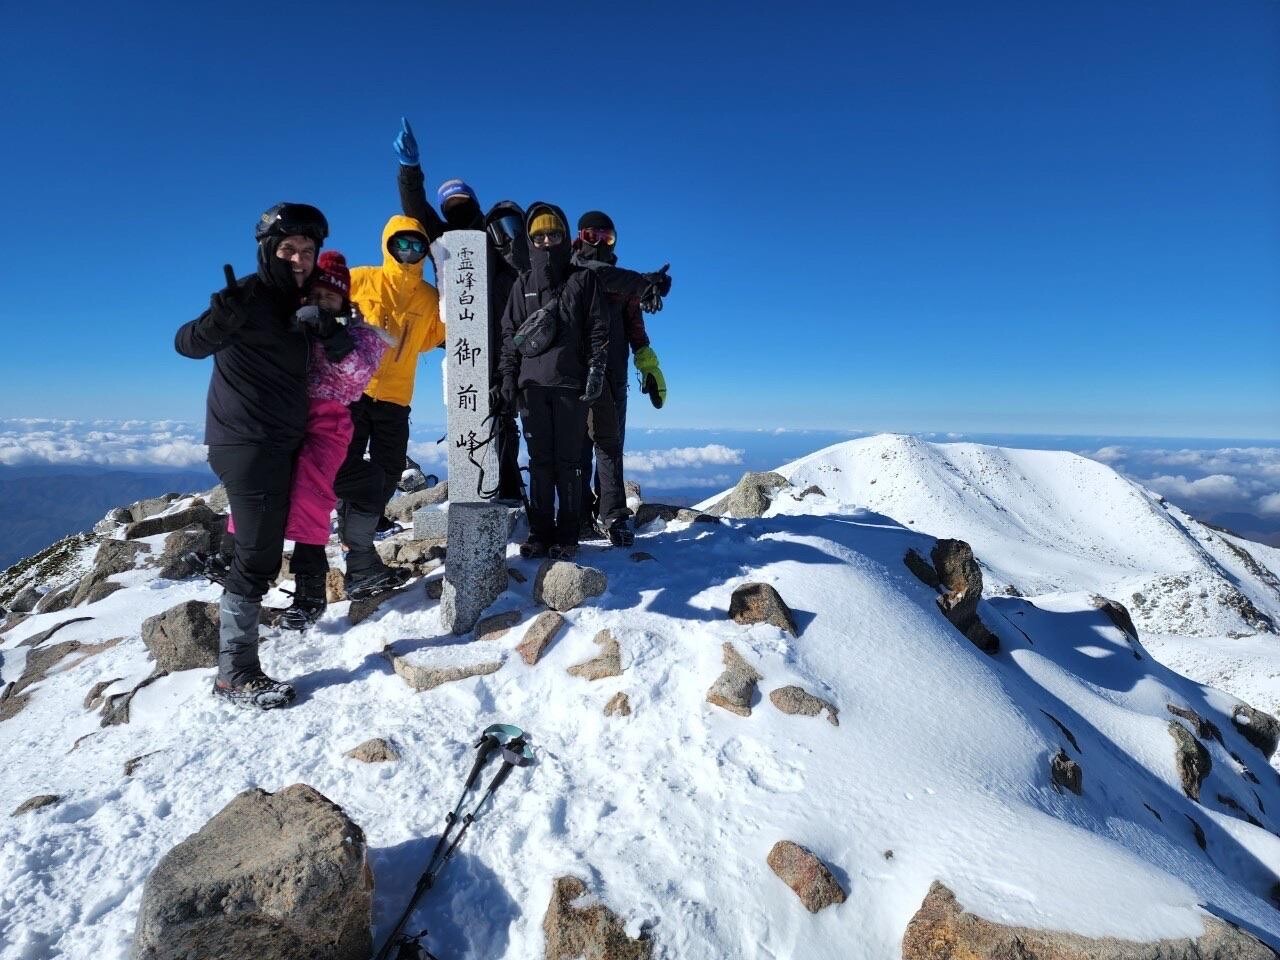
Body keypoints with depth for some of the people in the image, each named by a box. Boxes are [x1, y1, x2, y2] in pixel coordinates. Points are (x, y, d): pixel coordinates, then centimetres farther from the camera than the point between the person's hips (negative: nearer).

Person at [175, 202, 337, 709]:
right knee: (256, 556, -9)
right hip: (247, 444, -9)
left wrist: (328, 335, 8)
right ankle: (235, 673, 0)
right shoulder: (250, 296, -11)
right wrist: (224, 315, -40)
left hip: (282, 444, 9)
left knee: (265, 551, 19)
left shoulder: (298, 305, 13)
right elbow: (188, 344, -21)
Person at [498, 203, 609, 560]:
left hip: (571, 383, -2)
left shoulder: (583, 279, 9)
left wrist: (595, 372, -5)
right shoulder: (523, 283, 16)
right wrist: (508, 375, 5)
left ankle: (567, 535, 3)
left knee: (568, 462, -2)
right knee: (540, 461, 2)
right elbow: (509, 332, 15)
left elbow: (598, 330, 4)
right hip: (532, 384, 2)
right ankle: (540, 532, 7)